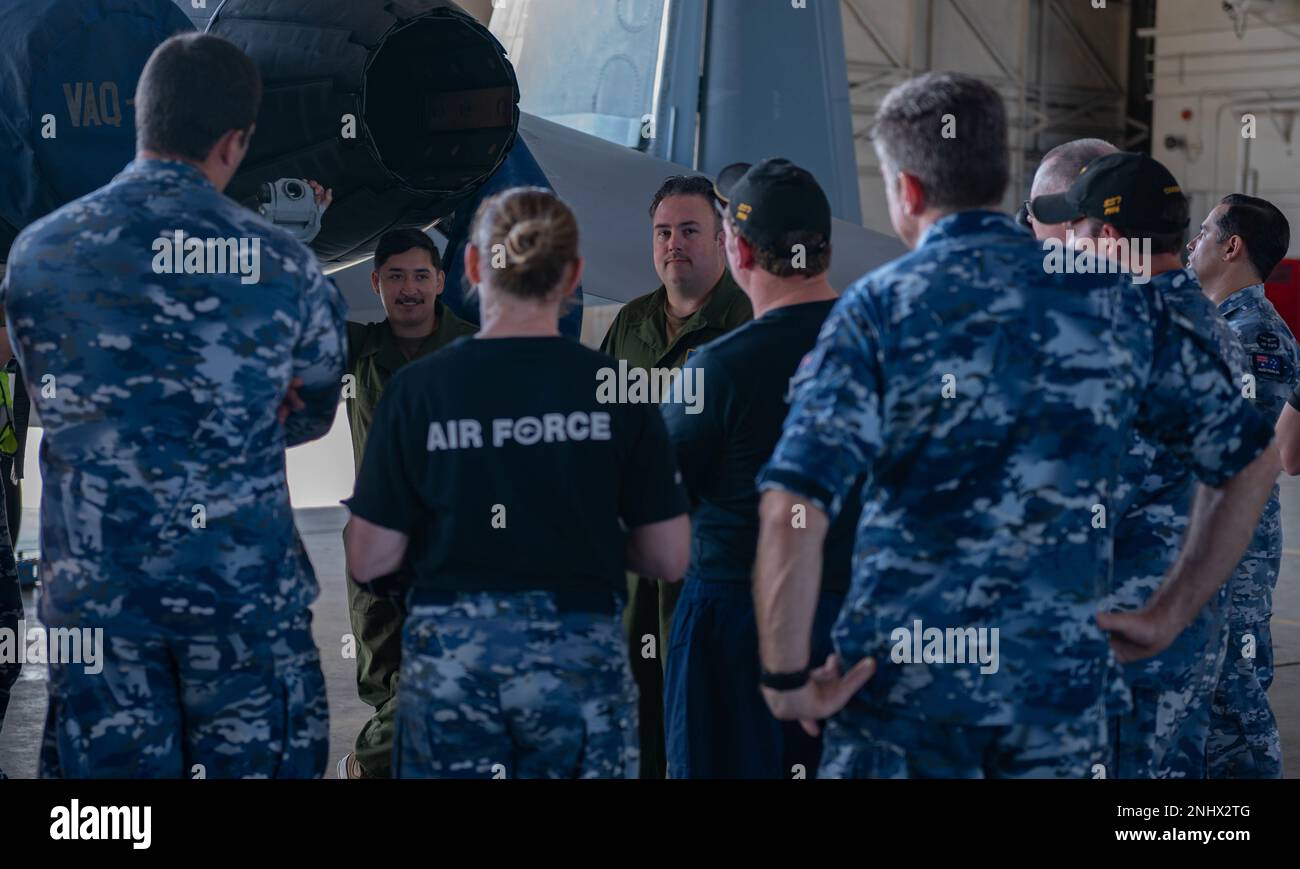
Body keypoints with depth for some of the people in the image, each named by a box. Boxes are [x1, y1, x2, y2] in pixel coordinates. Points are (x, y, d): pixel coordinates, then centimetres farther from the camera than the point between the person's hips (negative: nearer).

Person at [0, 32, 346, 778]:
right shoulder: (285, 266, -7)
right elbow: (312, 416, 7)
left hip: (92, 590, 2)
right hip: (247, 588, -1)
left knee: (110, 765, 11)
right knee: (252, 763, 10)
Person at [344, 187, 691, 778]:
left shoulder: (419, 387, -5)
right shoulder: (613, 386, -4)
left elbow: (368, 562, -2)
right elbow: (669, 559, -1)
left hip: (449, 660, 0)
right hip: (580, 660, 0)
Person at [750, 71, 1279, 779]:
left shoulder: (878, 308, -8)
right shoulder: (1117, 300, 3)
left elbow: (793, 511, -20)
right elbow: (1251, 460, 9)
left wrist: (785, 678, -10)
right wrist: (1171, 615, 13)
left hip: (904, 675, -3)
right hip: (1063, 672, 3)